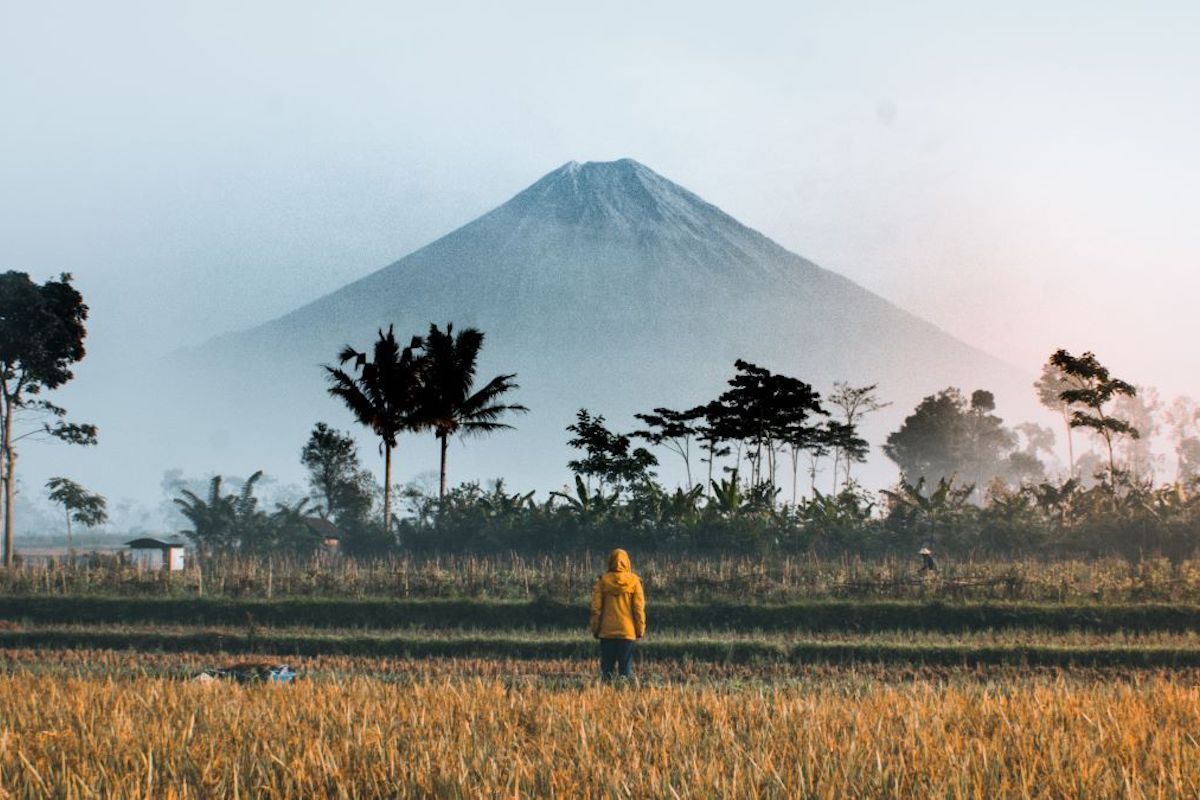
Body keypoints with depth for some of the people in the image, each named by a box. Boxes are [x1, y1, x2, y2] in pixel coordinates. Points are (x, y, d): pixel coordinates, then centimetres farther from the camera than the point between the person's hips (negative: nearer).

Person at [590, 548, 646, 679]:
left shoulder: (603, 581, -2)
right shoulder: (634, 581, -4)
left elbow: (596, 608, -1)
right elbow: (639, 608, -3)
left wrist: (595, 629, 7)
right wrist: (640, 629, 4)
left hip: (606, 632, 1)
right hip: (627, 632, -1)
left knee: (607, 667, 7)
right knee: (626, 668, 3)